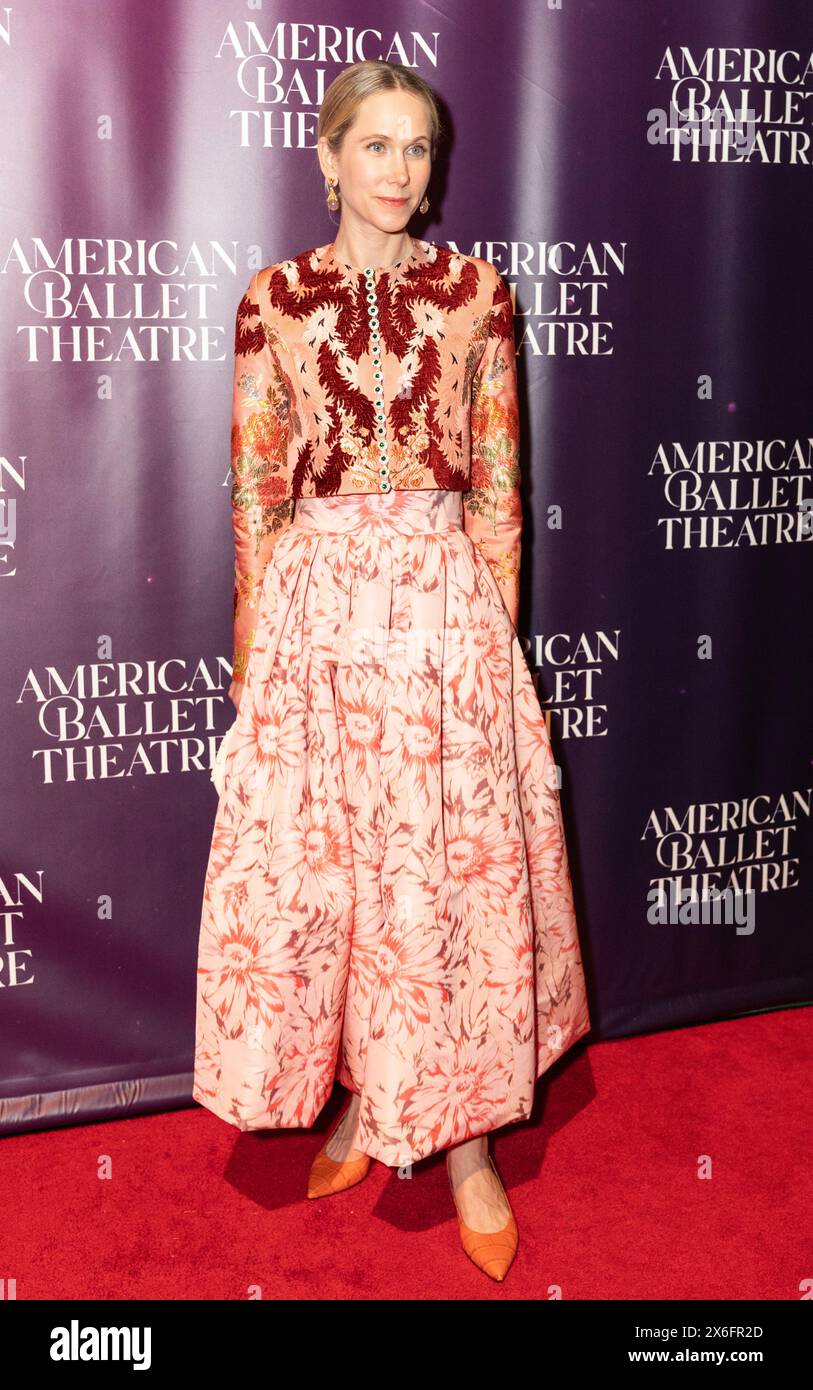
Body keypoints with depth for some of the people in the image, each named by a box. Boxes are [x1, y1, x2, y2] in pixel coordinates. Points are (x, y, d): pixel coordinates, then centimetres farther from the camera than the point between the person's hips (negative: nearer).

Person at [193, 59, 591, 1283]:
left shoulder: (476, 292, 4)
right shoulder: (274, 300, 5)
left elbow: (498, 482, 5)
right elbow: (255, 491, 6)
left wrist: (497, 633, 2)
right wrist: (253, 655, 5)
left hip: (444, 604, -1)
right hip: (314, 609, 1)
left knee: (455, 871, 3)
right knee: (313, 870, 7)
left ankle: (464, 1135, 19)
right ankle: (362, 1103, 29)